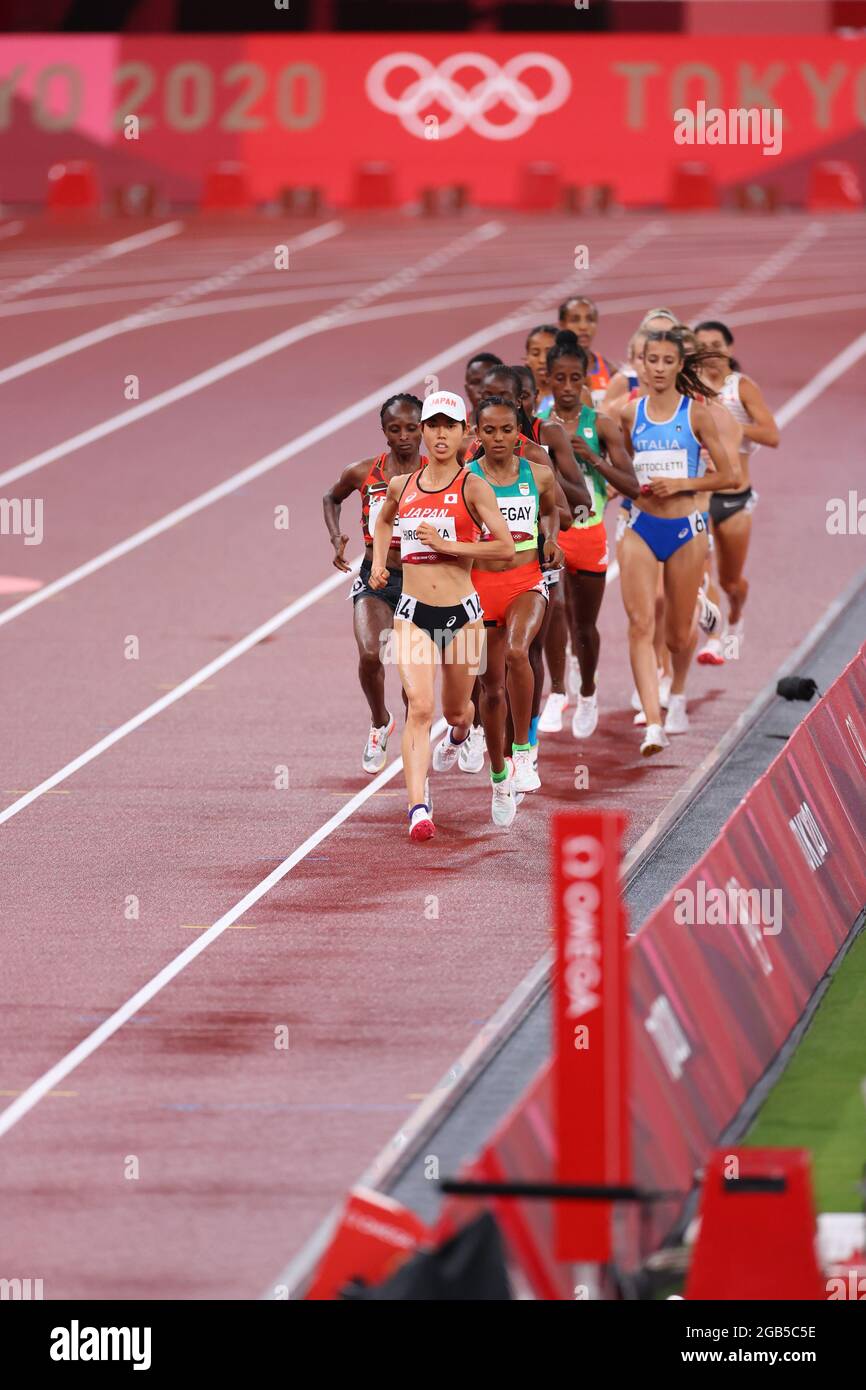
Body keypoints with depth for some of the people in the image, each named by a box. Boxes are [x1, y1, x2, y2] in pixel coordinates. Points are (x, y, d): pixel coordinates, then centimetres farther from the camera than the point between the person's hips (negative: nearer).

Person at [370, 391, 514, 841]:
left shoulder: (473, 487, -6)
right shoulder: (401, 486, 6)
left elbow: (506, 547, -13)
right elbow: (384, 522, 29)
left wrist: (446, 545, -17)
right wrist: (378, 564, 14)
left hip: (461, 612, -1)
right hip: (413, 613, 1)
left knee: (455, 710, 18)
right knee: (419, 707, -16)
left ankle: (458, 735, 57)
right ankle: (418, 807, -23)